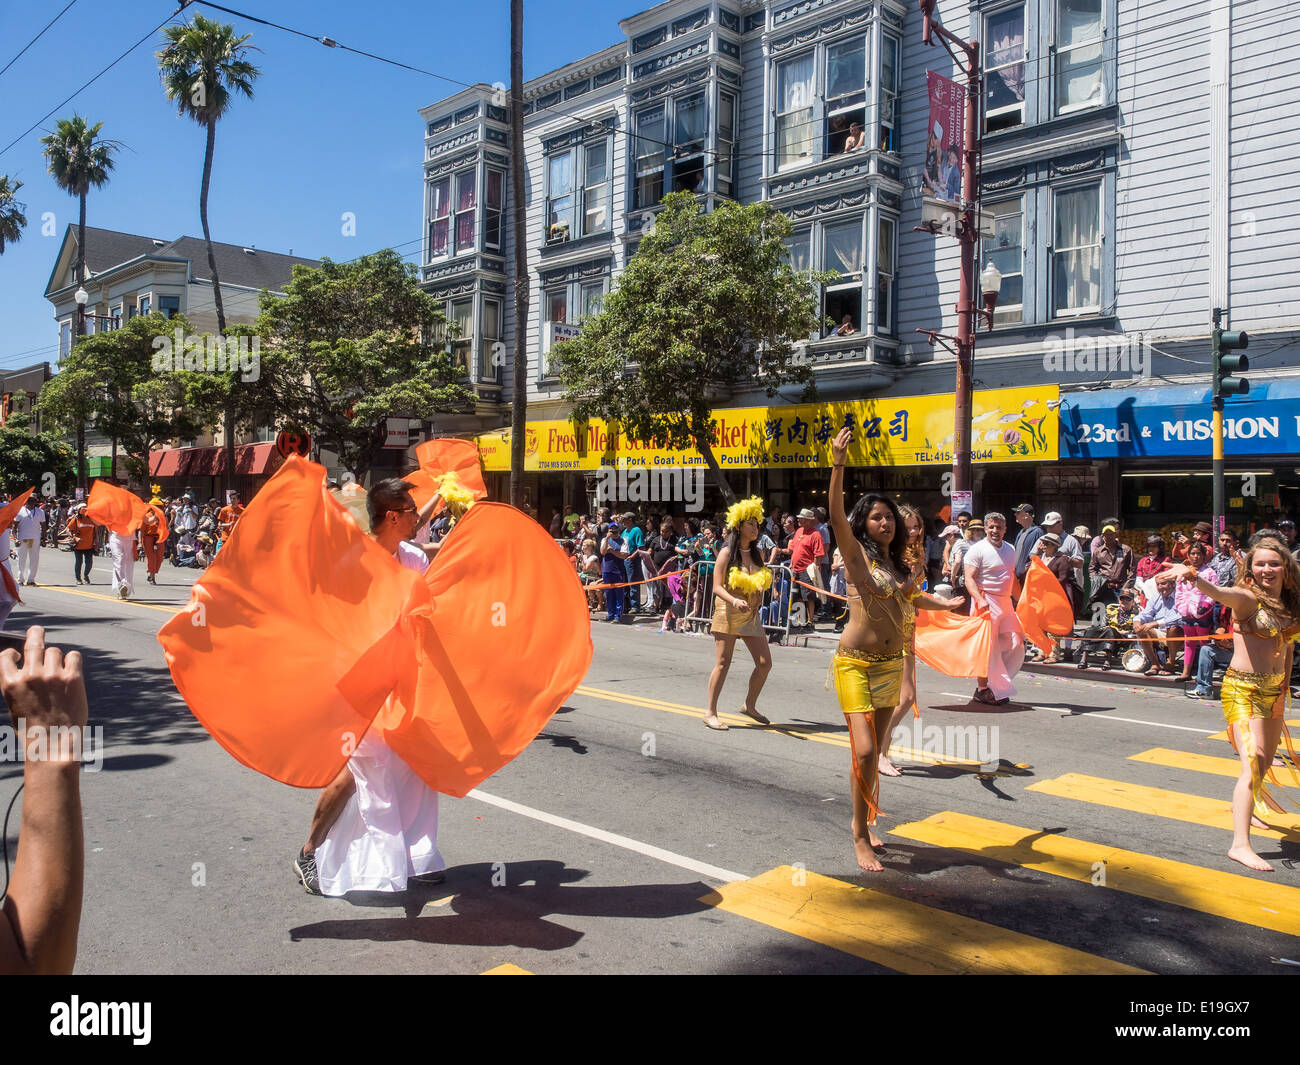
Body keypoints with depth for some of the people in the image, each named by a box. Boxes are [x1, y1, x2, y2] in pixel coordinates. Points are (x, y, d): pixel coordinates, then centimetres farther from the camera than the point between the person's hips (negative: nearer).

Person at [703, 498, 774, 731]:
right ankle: (711, 712, 4)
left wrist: (759, 595, 2)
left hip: (751, 615, 6)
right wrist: (734, 600, -29)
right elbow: (717, 587, -12)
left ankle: (749, 706, 21)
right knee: (723, 662, -5)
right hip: (728, 613, -6)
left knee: (764, 663, 2)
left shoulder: (757, 554, 11)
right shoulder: (727, 553, -7)